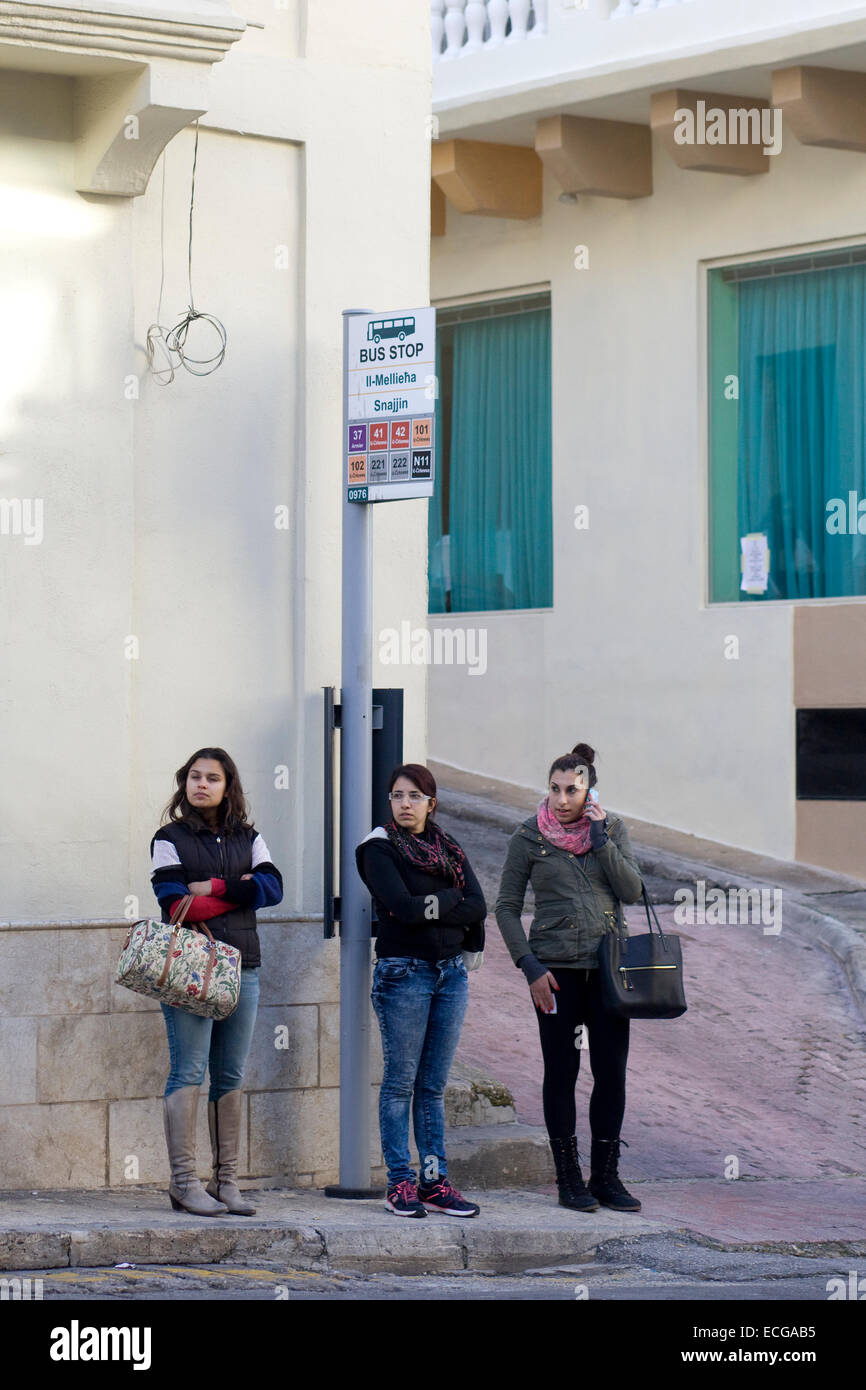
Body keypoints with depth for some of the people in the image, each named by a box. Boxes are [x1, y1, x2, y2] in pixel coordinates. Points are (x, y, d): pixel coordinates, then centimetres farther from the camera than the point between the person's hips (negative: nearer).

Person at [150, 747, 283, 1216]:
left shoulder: (248, 838, 16)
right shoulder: (170, 839, 4)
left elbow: (273, 887, 0)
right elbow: (176, 906, -8)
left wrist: (214, 888, -10)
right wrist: (243, 889, -7)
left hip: (242, 967, 4)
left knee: (231, 1076, 5)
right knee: (188, 1072, -9)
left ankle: (226, 1181, 9)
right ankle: (183, 1182, -7)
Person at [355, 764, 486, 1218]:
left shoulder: (449, 850, 14)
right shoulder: (380, 849, -2)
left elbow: (478, 907, 0)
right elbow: (404, 907, -16)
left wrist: (432, 905, -10)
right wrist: (451, 898, -5)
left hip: (451, 971, 5)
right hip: (404, 971, -5)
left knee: (434, 1084, 8)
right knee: (400, 1082, -3)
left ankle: (435, 1181, 10)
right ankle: (400, 1183, 1)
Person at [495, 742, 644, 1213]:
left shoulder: (612, 829, 4)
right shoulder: (529, 836, -1)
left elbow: (632, 890, -6)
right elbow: (506, 907, 2)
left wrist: (599, 837, -12)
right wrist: (530, 966, -7)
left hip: (607, 965, 2)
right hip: (556, 967, -2)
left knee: (611, 1072, 1)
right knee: (562, 1072, 1)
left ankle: (605, 1176, 11)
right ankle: (569, 1179, 9)